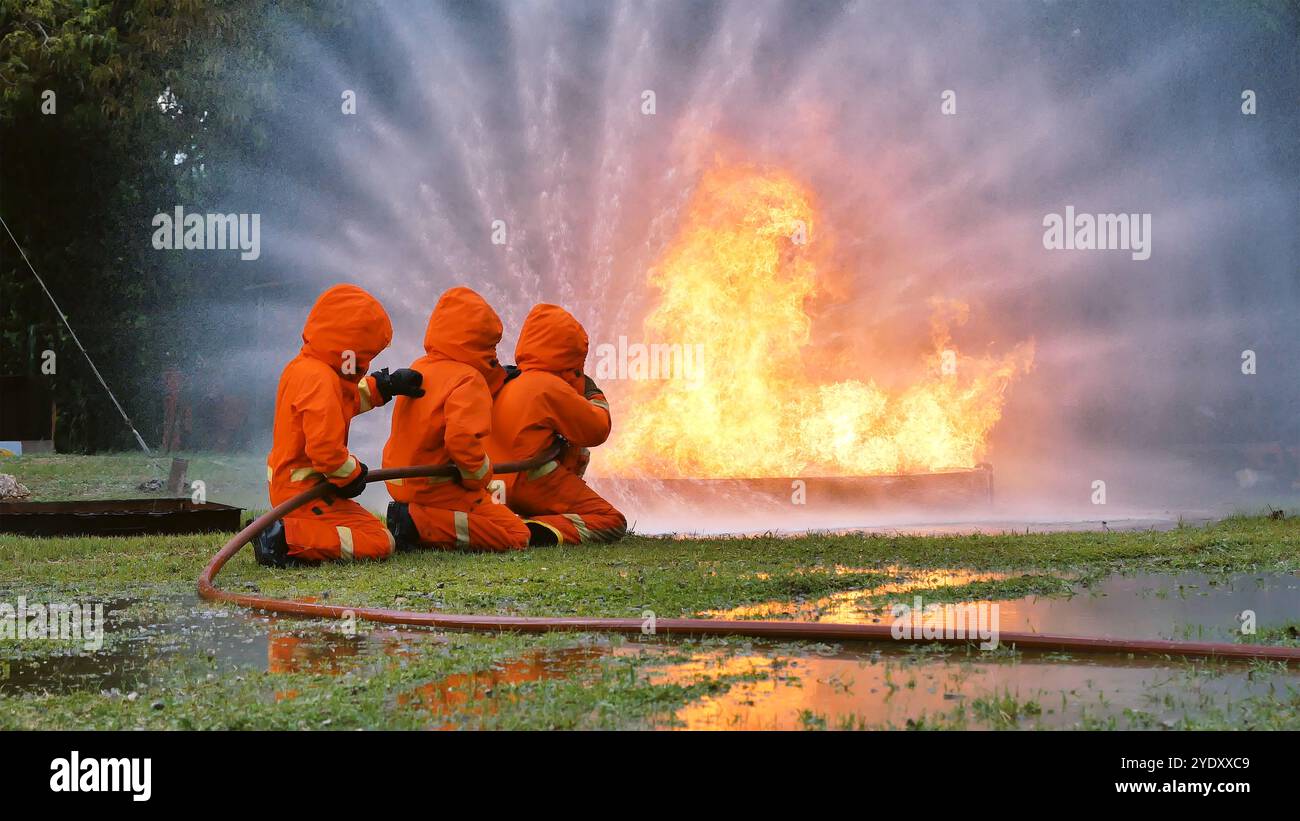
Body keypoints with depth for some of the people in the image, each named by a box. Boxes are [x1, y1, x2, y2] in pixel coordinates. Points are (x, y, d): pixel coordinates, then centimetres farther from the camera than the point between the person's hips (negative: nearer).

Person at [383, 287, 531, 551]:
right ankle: (419, 524, -17)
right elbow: (463, 438, -32)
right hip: (442, 489, -9)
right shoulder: (468, 380, -18)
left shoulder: (419, 368, 9)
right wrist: (480, 477, -16)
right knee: (517, 536, -9)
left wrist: (498, 374, 27)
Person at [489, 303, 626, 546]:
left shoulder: (508, 387, 16)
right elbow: (598, 430, -3)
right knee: (613, 523, -5)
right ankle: (536, 532, -26)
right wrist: (595, 396, 15)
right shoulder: (552, 387, -10)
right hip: (538, 486, -9)